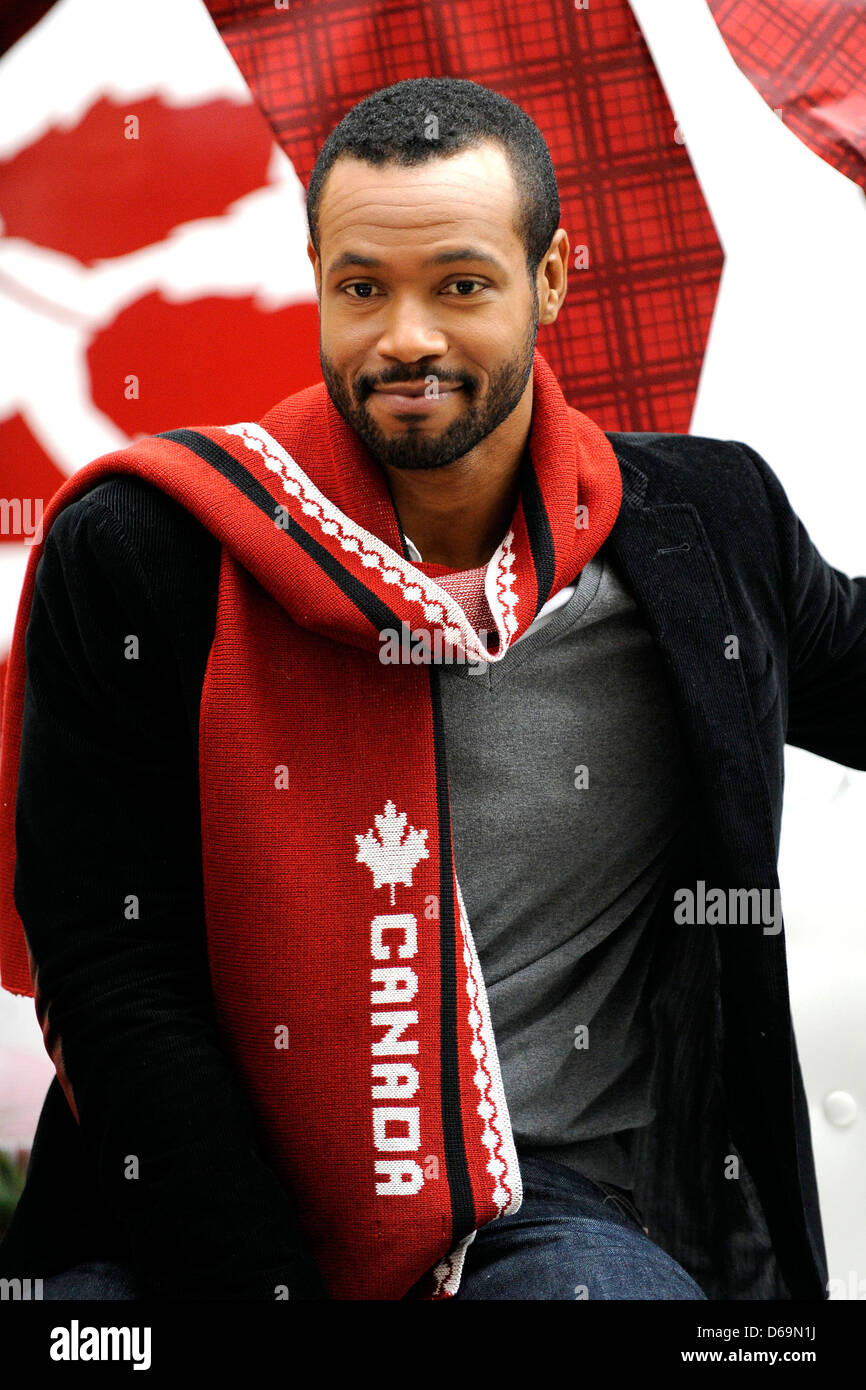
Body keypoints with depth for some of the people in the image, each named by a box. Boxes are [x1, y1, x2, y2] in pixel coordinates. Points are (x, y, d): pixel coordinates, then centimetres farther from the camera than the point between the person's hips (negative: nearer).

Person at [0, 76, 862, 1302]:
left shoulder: (705, 531, 5)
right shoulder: (140, 557, -2)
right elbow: (113, 981, -5)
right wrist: (264, 1283, -12)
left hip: (557, 1209, 1)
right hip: (209, 1203, -1)